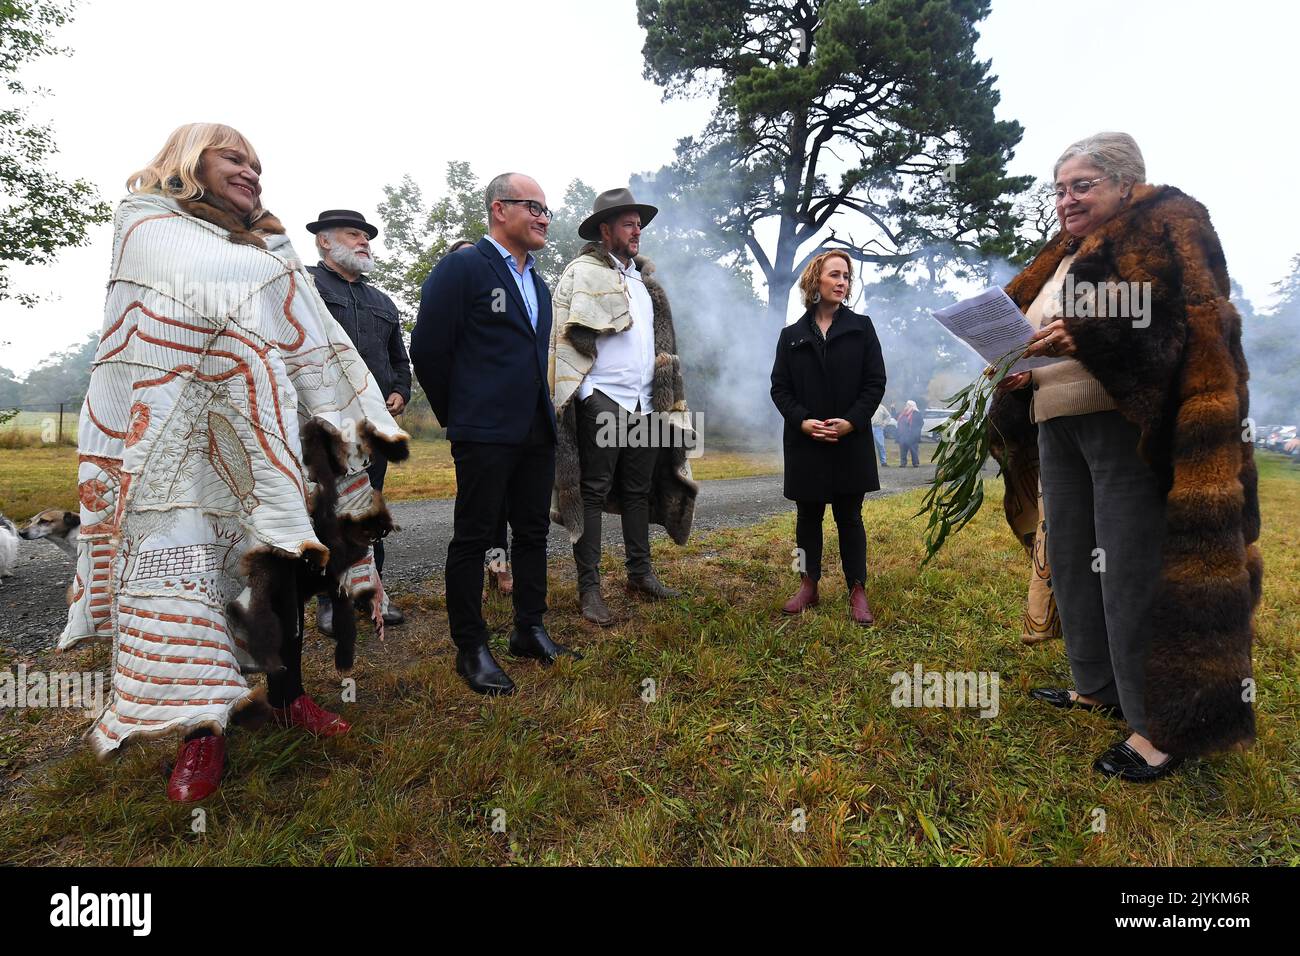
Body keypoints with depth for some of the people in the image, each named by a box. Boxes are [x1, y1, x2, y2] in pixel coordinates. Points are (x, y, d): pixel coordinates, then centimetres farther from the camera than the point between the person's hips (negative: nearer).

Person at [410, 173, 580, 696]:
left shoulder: (537, 284, 17)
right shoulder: (463, 267, -6)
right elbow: (428, 348, -8)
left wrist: (541, 411, 15)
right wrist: (457, 415, 0)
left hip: (537, 432, 8)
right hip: (486, 434, -7)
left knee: (533, 533, 12)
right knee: (473, 537, 1)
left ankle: (530, 631, 26)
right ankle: (471, 649, 12)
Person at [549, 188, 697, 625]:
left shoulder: (644, 278, 20)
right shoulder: (584, 271, -2)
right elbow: (570, 336, -9)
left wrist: (667, 400, 18)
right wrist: (571, 398, -18)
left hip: (645, 403, 7)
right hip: (600, 401, -7)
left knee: (638, 490, 12)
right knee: (594, 491, -3)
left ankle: (640, 572, 23)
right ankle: (589, 587, 2)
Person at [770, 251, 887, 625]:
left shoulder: (861, 328, 4)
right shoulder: (792, 335, 6)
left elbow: (876, 382, 0)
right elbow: (780, 387, 3)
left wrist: (852, 421, -13)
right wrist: (802, 421, -12)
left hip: (851, 441, -1)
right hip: (805, 442, 1)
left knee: (849, 517, 5)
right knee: (808, 516, 10)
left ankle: (858, 592, 12)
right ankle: (808, 586, 21)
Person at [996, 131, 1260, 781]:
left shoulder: (1168, 226, 2)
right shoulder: (1059, 261, 22)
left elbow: (1193, 322, -12)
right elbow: (1029, 336, 26)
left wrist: (1085, 337, -23)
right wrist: (1017, 372, 4)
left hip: (1131, 423, -8)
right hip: (1058, 428, 8)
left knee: (1136, 568, -9)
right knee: (1071, 555, 11)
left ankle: (1165, 722, 2)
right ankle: (1100, 684, 26)